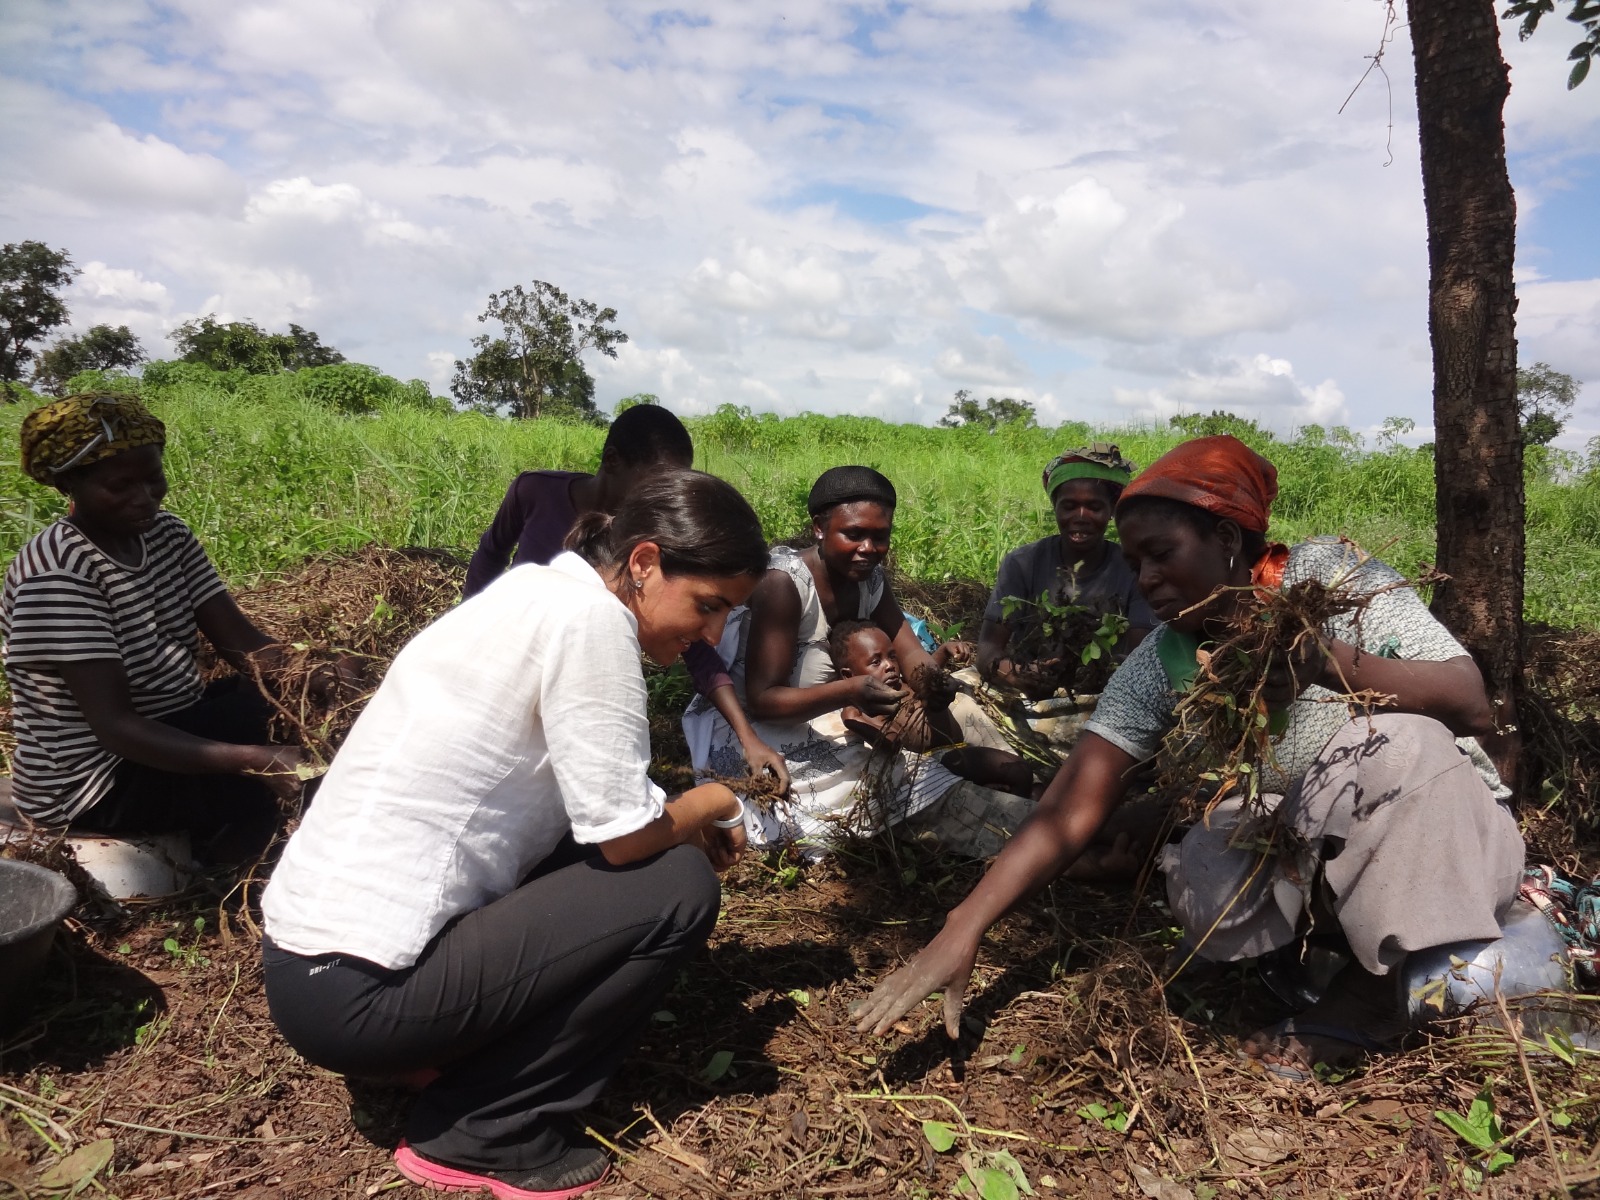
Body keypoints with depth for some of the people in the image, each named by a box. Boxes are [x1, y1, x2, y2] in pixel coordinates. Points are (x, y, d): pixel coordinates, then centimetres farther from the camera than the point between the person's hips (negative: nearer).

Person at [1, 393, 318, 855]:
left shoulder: (166, 532, 0)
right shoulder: (58, 574, -24)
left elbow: (241, 641, -6)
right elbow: (113, 726, -30)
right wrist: (254, 759, -42)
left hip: (175, 725, 8)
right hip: (91, 776, -8)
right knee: (266, 788, -27)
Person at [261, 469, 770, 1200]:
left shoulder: (542, 595, 9)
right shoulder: (589, 617, -18)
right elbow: (626, 834, -15)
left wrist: (688, 819, 7)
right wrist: (709, 806, 4)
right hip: (358, 990, -9)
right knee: (679, 887, -7)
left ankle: (452, 1052, 15)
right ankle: (484, 1134, 2)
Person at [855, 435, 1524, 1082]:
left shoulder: (1328, 574, -17)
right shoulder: (1161, 661, -10)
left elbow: (1473, 709, -24)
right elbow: (1071, 809, -17)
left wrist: (1332, 661, -43)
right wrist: (963, 930, -28)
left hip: (1440, 833, -1)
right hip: (1311, 849, 2)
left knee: (1394, 743, -33)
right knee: (1204, 874, -30)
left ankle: (1372, 989, -14)